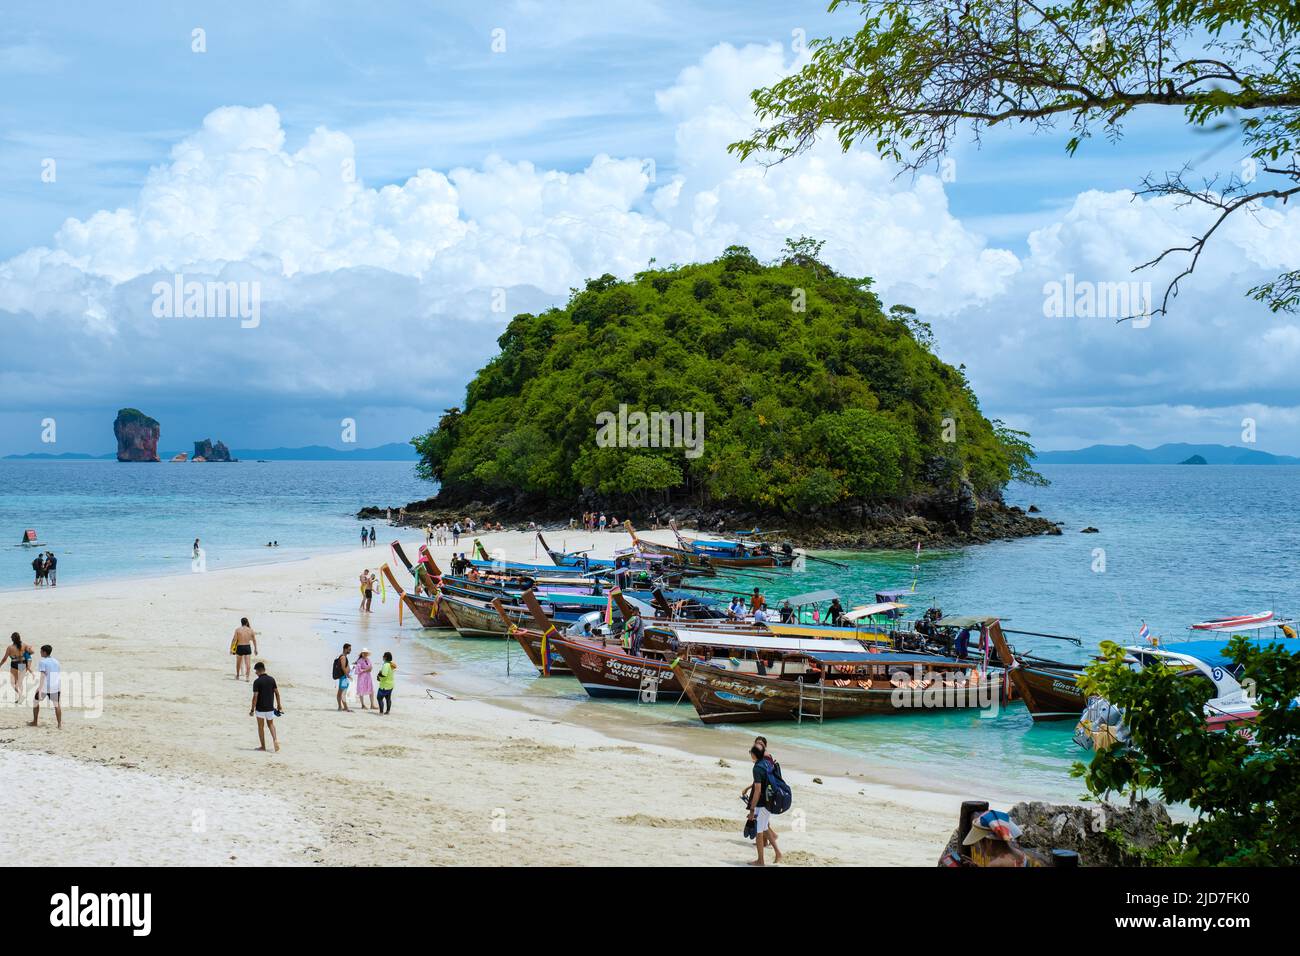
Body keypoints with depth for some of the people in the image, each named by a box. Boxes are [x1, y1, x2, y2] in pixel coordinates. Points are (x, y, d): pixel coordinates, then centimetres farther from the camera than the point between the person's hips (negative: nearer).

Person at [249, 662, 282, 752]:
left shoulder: (257, 682, -15)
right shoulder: (272, 679, -1)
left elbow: (255, 697, -16)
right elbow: (277, 693, 3)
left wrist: (252, 709, -10)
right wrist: (279, 705, 14)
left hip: (260, 708, -4)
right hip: (270, 707, 4)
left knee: (261, 727, 11)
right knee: (270, 724, 20)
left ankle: (263, 746, 16)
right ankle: (275, 739, -3)